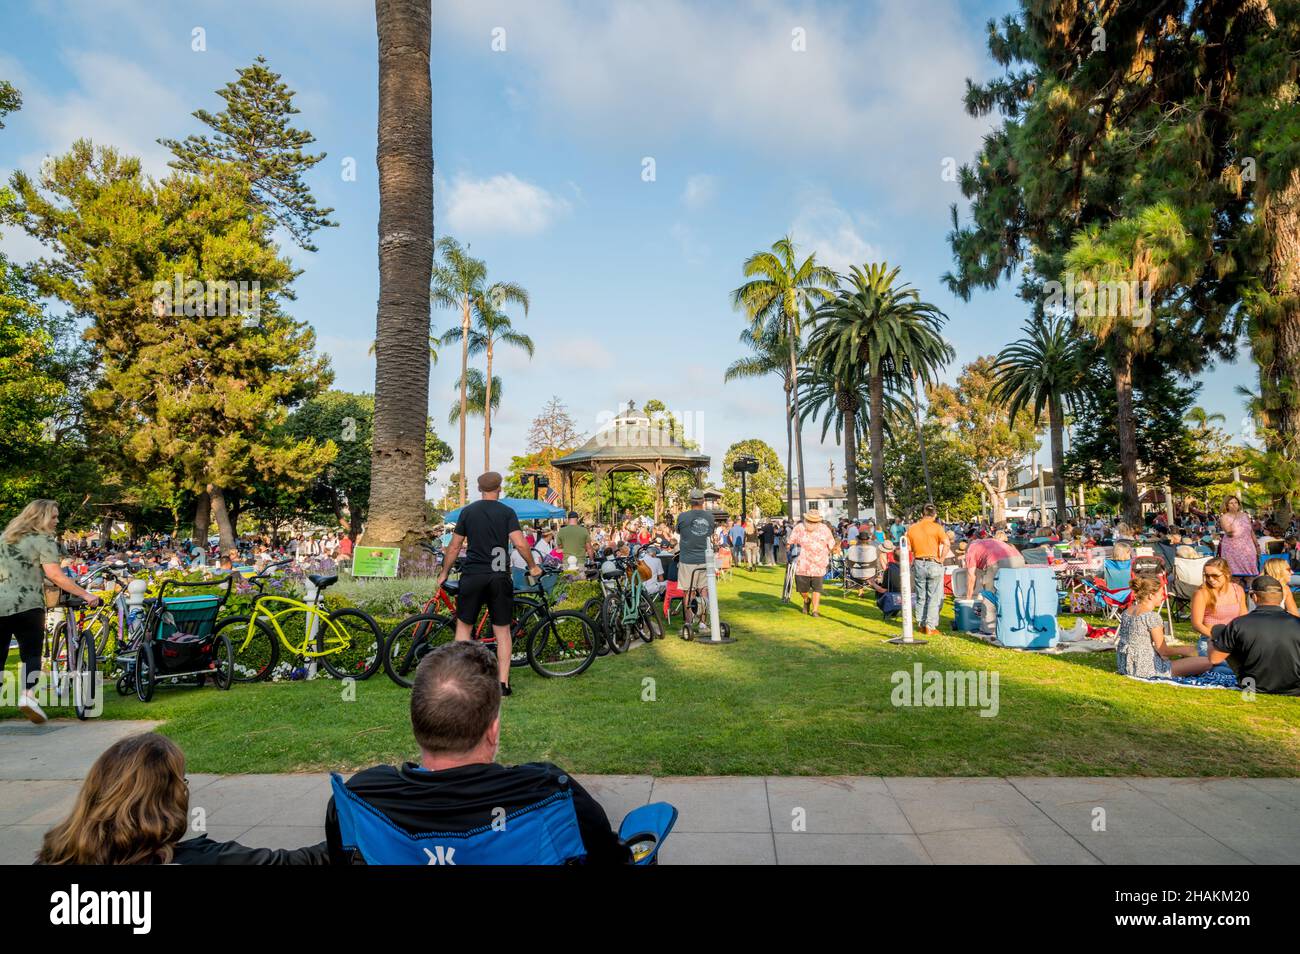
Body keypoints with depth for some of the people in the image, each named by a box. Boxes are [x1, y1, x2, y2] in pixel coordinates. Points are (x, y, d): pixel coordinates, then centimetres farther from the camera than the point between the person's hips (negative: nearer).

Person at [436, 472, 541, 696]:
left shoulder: (468, 511, 4)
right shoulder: (507, 512, 0)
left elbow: (454, 547, 5)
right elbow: (520, 544, -10)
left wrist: (444, 573, 16)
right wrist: (533, 567, 5)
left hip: (473, 575, 1)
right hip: (500, 577, 0)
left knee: (464, 626, 13)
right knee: (502, 630, 7)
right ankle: (503, 683, 6)